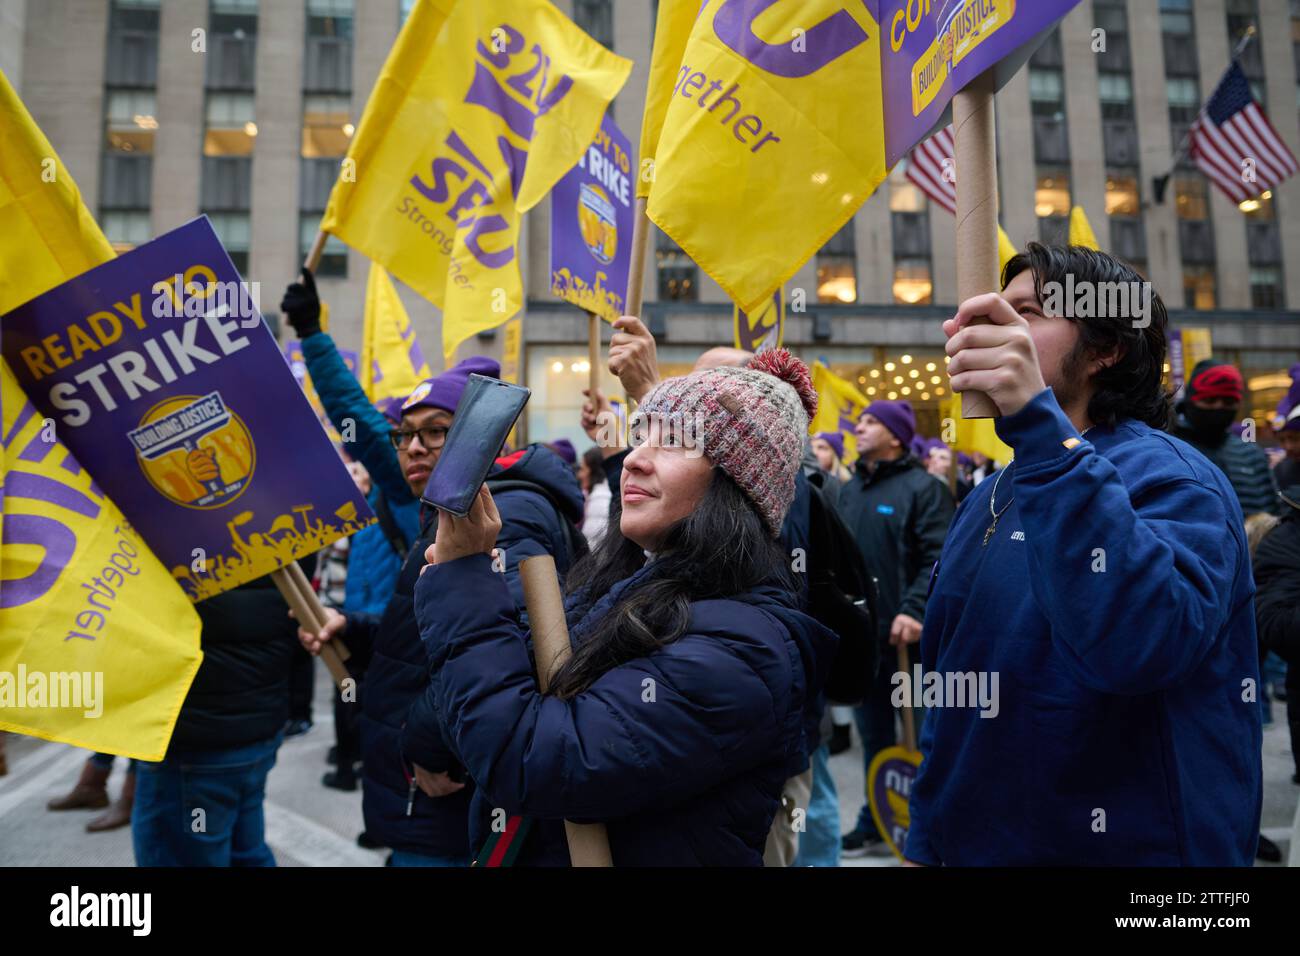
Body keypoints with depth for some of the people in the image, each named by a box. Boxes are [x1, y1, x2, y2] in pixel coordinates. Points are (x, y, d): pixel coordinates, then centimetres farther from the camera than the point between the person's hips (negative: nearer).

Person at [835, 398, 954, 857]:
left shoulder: (922, 487, -8)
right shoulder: (850, 489, 13)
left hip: (908, 637, -7)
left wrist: (915, 610, -25)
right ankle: (875, 823, 30)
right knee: (874, 736, 17)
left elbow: (940, 557, -16)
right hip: (862, 634, 7)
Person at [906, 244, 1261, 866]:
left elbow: (1144, 648, -37)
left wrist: (1039, 425, -38)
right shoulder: (988, 499, 6)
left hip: (1121, 849, -6)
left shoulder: (1168, 478, -16)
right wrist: (923, 843, 12)